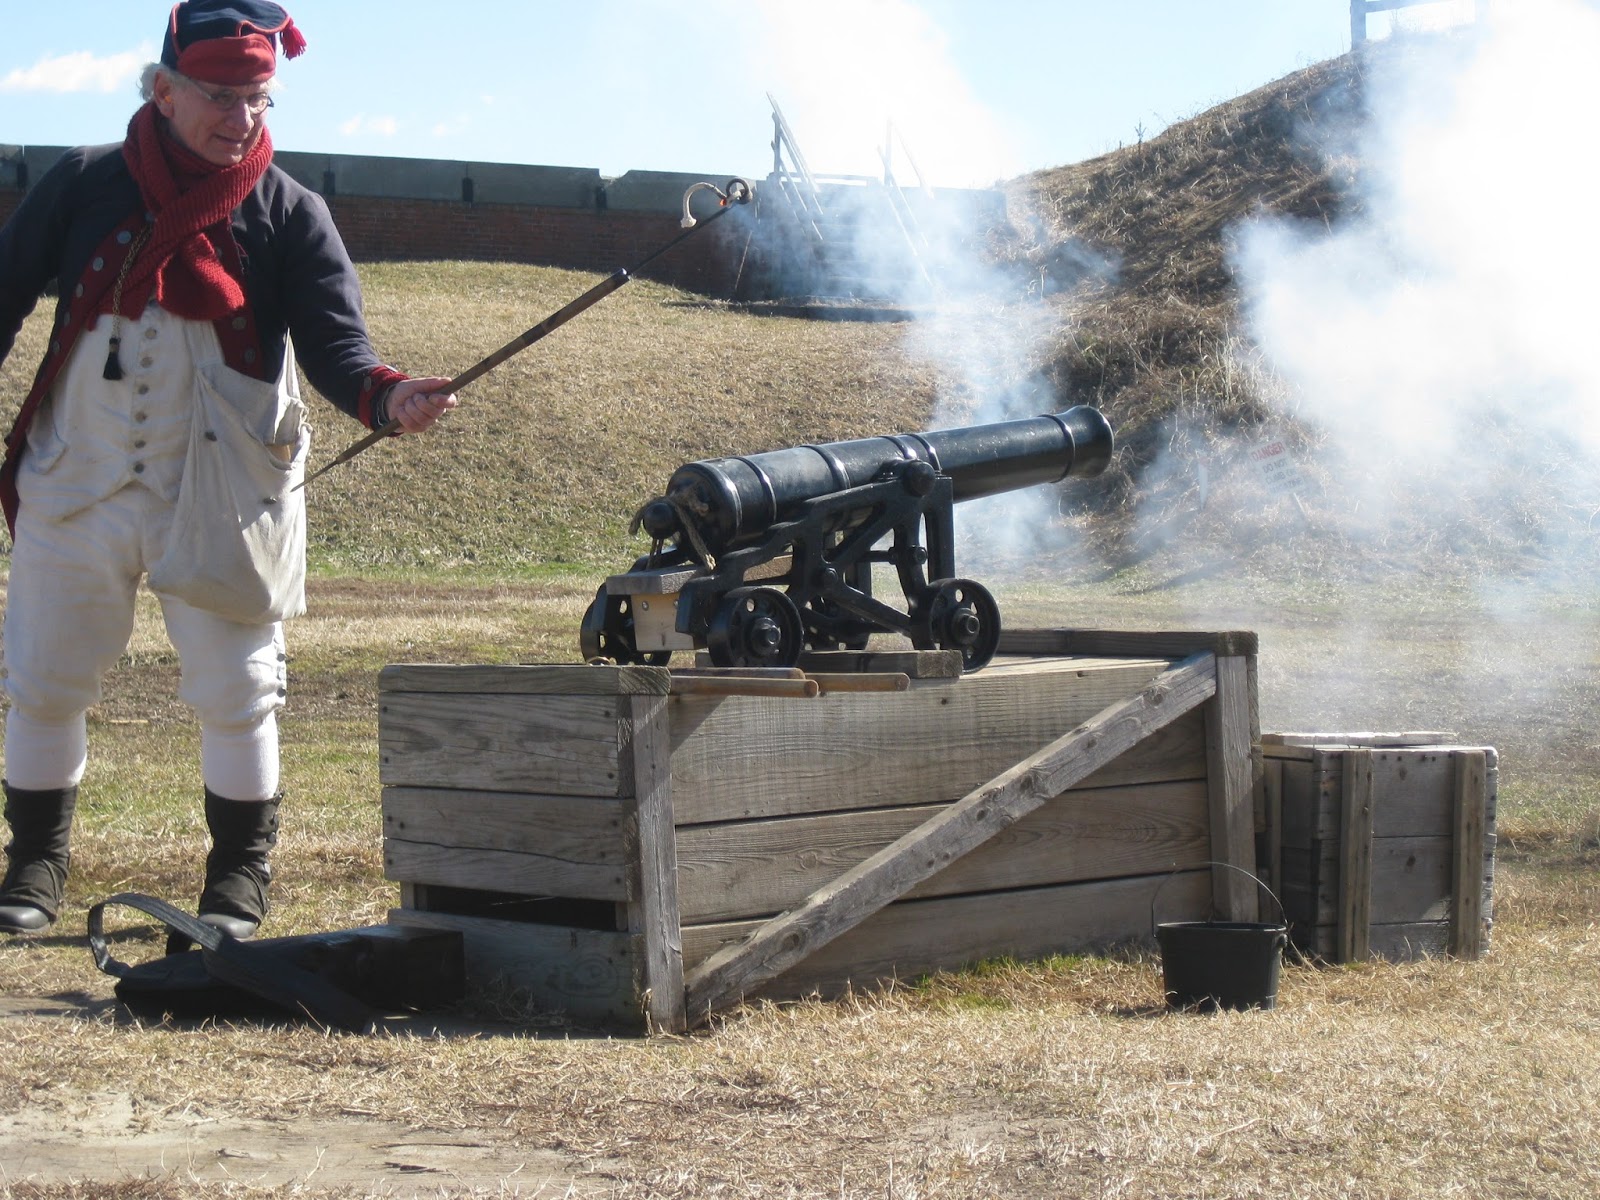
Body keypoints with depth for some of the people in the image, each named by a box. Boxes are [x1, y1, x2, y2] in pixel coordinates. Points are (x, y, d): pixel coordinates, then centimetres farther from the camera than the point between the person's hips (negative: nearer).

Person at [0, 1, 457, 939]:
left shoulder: (290, 214, -3)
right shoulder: (85, 185, 0)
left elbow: (332, 339, -11)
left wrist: (385, 397, -32)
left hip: (221, 497, -1)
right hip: (79, 485, 2)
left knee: (237, 694, 3)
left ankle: (241, 878, 21)